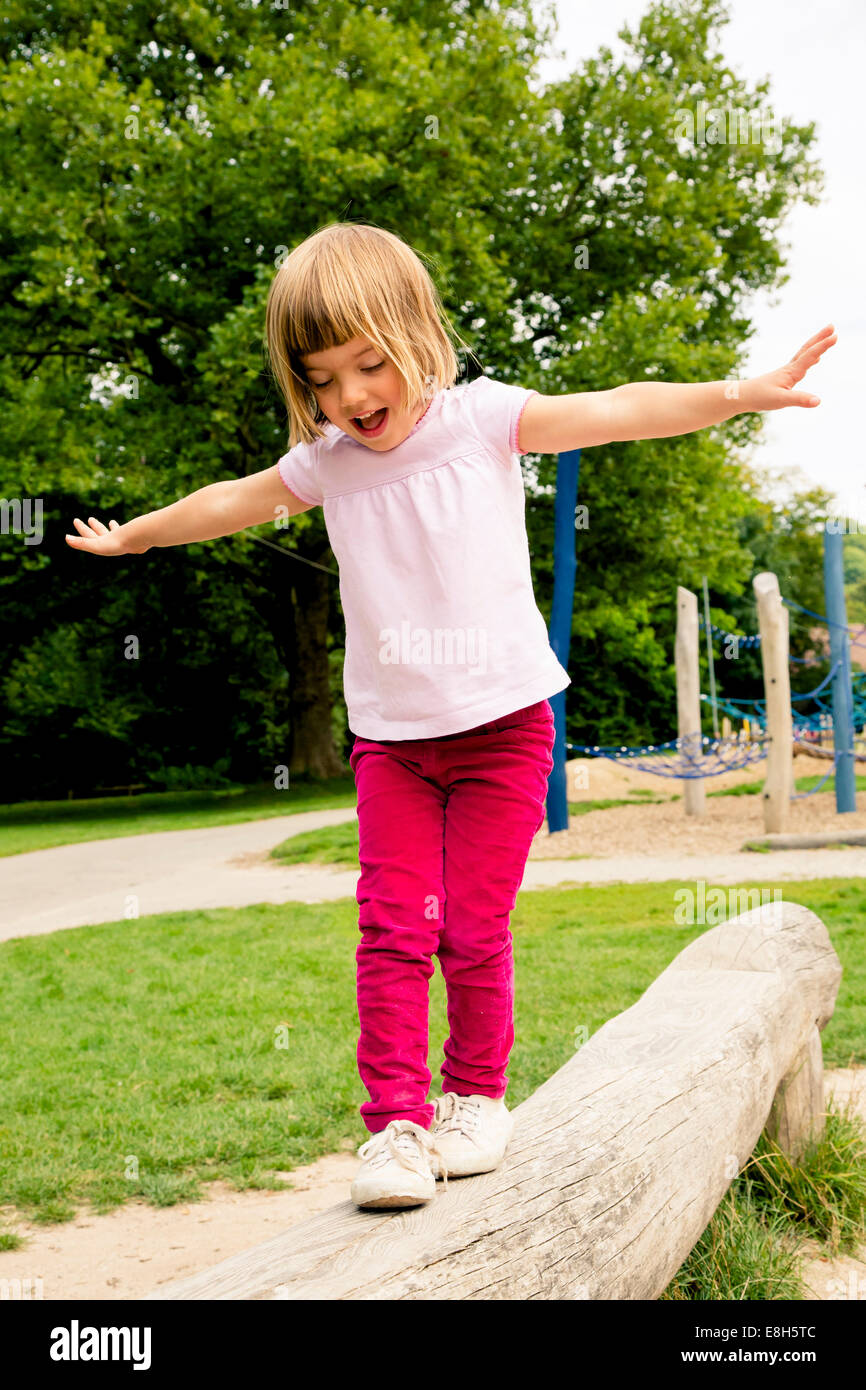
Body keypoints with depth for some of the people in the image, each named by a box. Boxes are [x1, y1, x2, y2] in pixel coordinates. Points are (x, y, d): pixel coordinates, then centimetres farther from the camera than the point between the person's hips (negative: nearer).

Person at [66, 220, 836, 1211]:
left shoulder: (483, 420, -4)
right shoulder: (324, 461, 5)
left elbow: (621, 412, -8)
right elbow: (230, 503, 22)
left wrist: (740, 393, -19)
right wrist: (132, 535, 35)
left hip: (501, 720, -2)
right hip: (389, 732, 3)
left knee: (474, 930, 0)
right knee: (392, 925, -6)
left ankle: (478, 1096, 21)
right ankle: (396, 1120, 1)